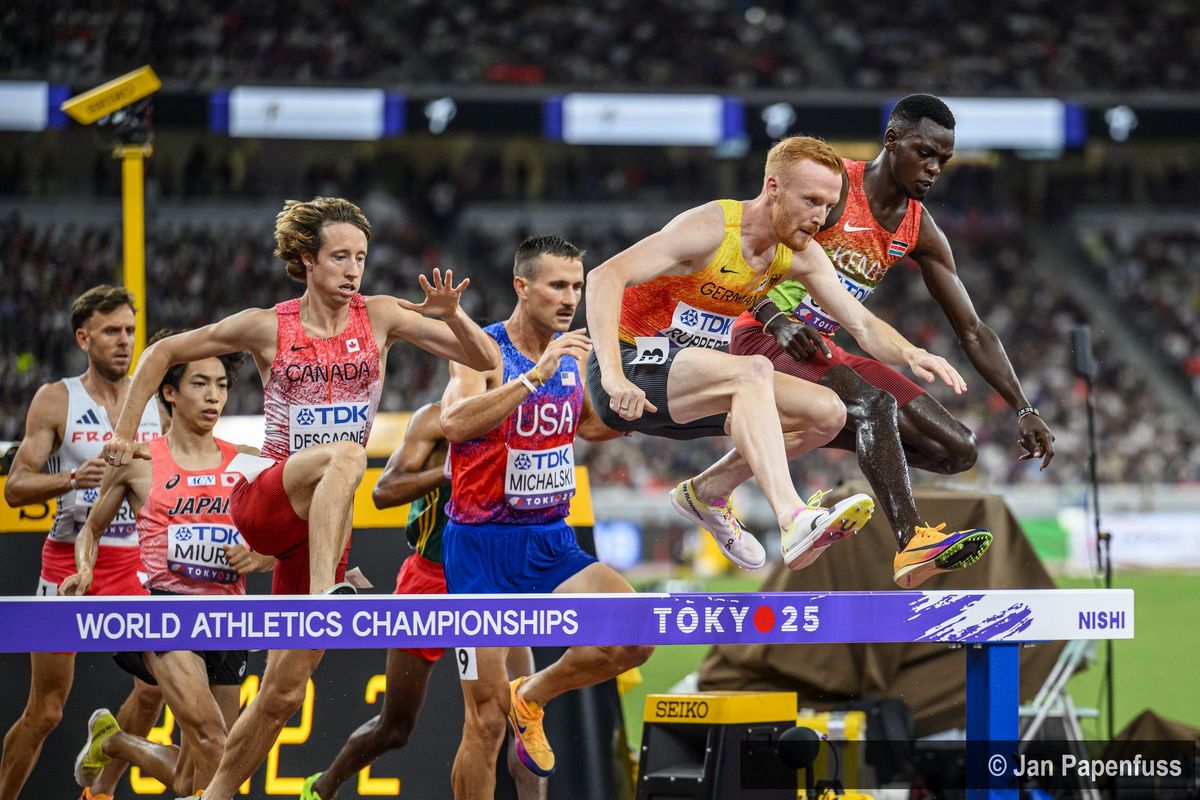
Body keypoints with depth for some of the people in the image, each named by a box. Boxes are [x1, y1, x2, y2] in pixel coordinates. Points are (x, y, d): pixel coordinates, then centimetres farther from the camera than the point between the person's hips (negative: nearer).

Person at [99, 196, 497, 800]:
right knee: (346, 453, -37)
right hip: (262, 500, -3)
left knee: (284, 693, 1)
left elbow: (483, 359, 1)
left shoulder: (379, 317, 4)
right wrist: (124, 432, 2)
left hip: (323, 520, 3)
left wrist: (451, 314, -18)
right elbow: (164, 353, 10)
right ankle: (325, 597, -50)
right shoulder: (267, 328, -1)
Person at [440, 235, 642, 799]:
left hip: (551, 542, 6)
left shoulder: (573, 354, 6)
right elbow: (454, 423, -34)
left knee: (634, 637, -18)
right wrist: (536, 375, -37)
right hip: (481, 545, -5)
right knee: (486, 719, -4)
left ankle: (532, 698, 8)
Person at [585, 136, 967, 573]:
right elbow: (605, 276, -30)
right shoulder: (710, 229, -22)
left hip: (692, 382, 8)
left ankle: (707, 492, 15)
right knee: (753, 370, -34)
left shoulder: (801, 255, 1)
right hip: (633, 368, -8)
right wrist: (612, 376, -41)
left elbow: (863, 325, 4)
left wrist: (909, 353, -19)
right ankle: (794, 522, -49)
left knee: (827, 412, -3)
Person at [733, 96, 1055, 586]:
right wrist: (779, 323, -34)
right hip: (763, 340, -8)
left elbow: (972, 332, 8)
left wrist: (1023, 410, -1)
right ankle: (911, 544, -47)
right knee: (873, 403, -36)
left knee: (957, 450, -2)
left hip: (826, 351, 8)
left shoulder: (919, 230, 7)